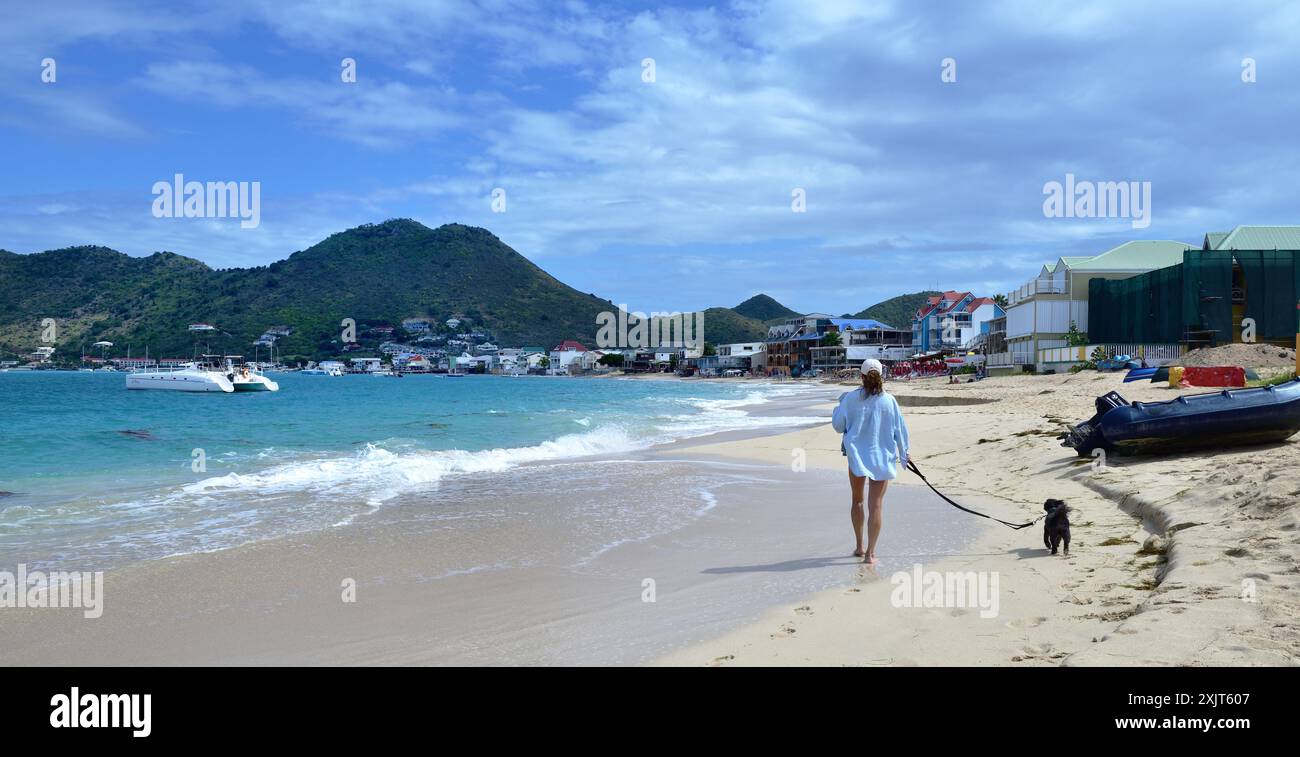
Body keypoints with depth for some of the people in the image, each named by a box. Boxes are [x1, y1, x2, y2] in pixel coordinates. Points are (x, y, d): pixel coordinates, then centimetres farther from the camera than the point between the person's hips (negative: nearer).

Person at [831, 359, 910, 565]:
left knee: (857, 501, 18)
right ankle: (870, 553, -1)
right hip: (883, 457, -1)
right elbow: (900, 429, 2)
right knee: (876, 505, 1)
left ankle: (860, 547, 26)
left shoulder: (851, 399, -7)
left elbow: (838, 425, 0)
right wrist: (903, 453, 16)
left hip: (857, 456, 1)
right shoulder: (889, 400, -6)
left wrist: (840, 405, 18)